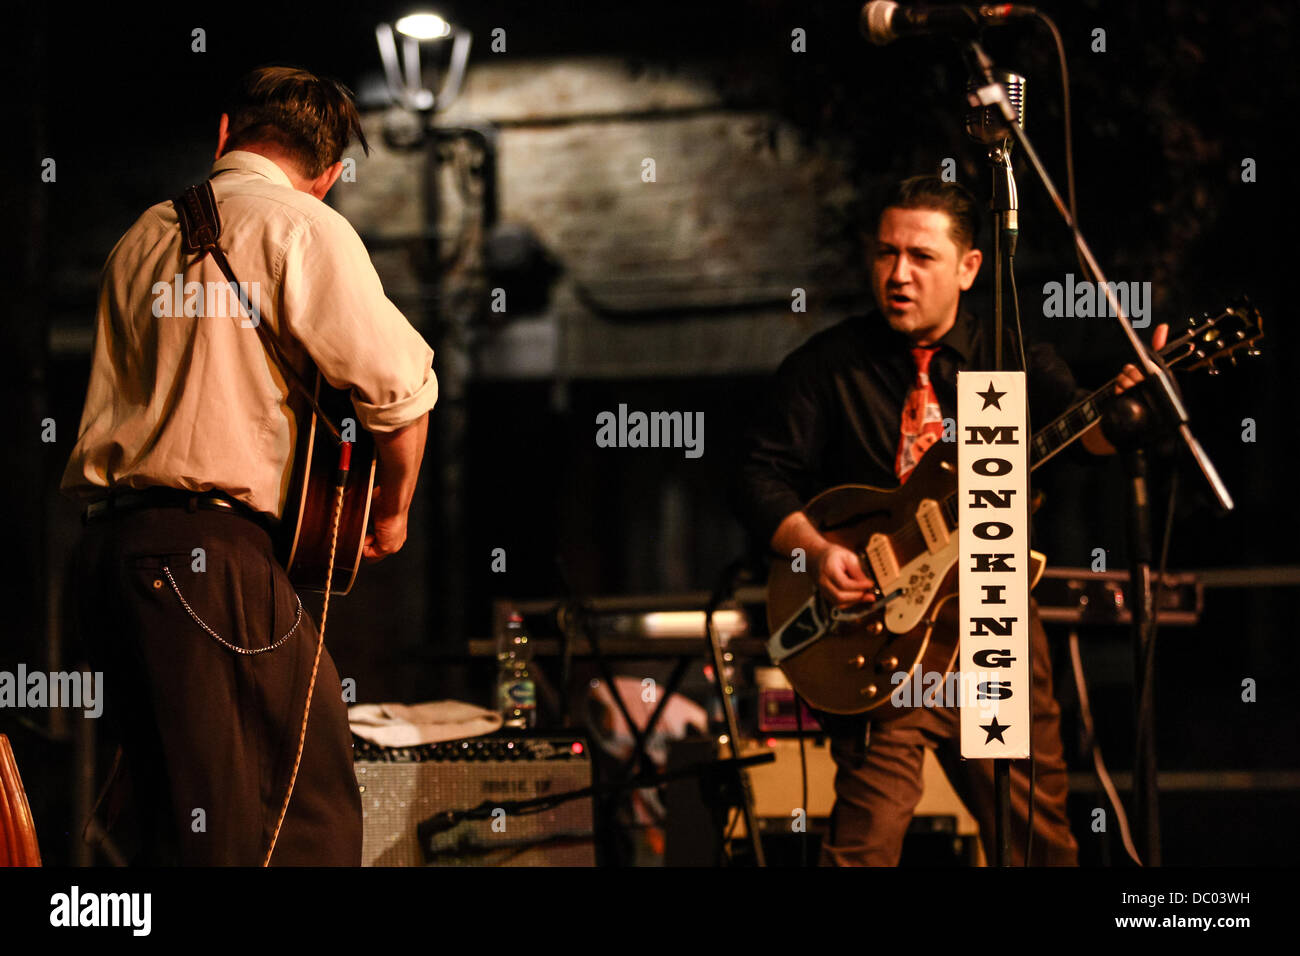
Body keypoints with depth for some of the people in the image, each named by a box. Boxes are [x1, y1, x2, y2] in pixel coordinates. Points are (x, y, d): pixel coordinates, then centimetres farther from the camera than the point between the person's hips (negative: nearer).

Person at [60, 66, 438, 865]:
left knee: (179, 815, 12)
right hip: (213, 548, -8)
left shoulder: (142, 237, 19)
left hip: (110, 543, 8)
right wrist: (390, 513, 6)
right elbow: (401, 384, -9)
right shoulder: (302, 228, -3)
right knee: (312, 817, -6)